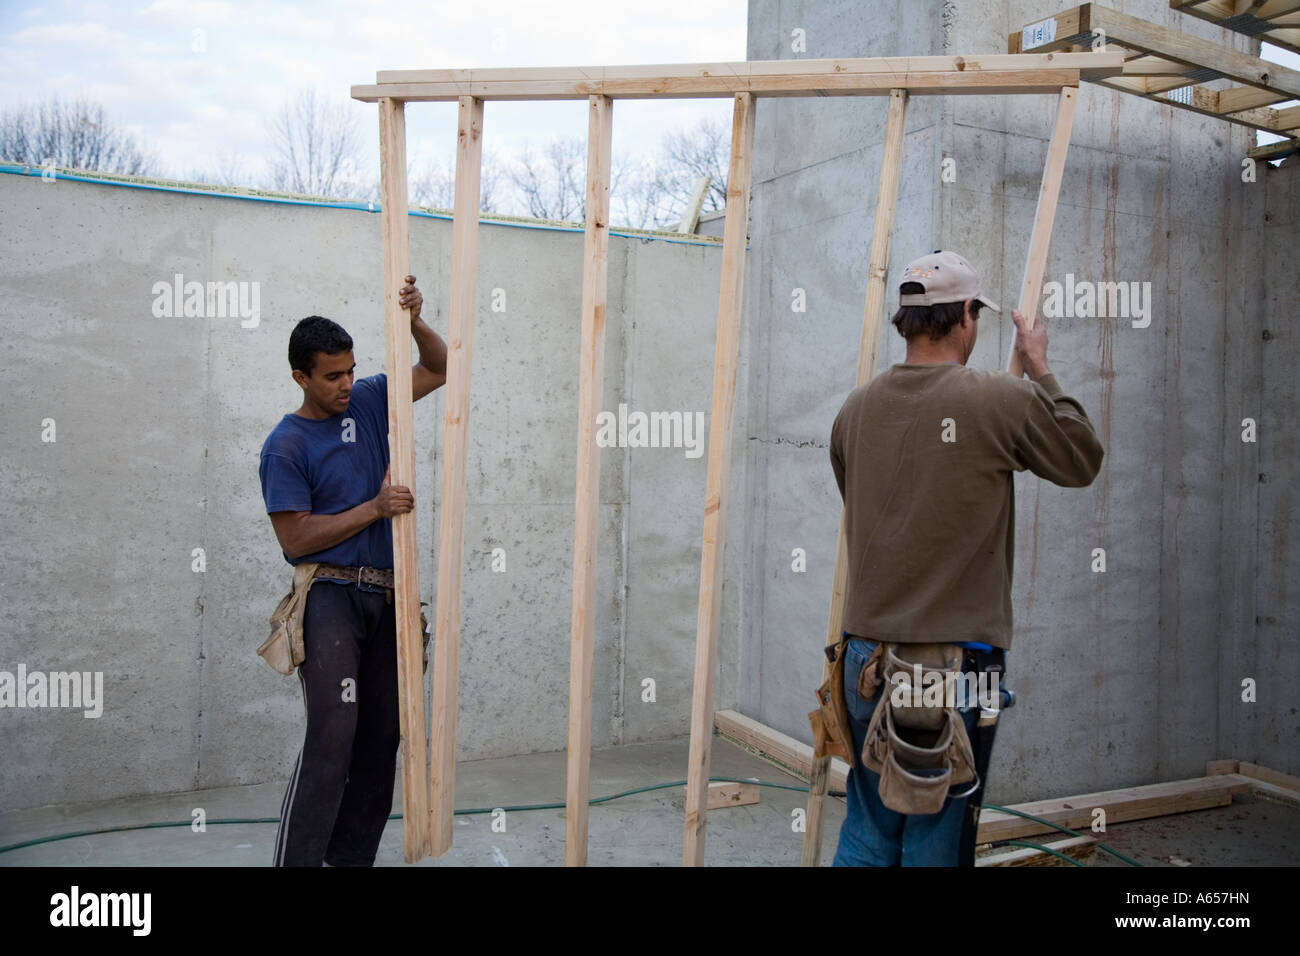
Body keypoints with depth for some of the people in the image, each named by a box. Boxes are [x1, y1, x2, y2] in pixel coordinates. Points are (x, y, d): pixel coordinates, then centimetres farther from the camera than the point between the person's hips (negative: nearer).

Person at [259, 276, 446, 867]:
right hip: (330, 596, -6)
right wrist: (374, 509, -16)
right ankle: (295, 860, -5)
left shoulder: (367, 403, 9)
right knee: (332, 738, -14)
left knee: (381, 737, 8)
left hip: (386, 596, 6)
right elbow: (295, 539, -12)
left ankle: (352, 857, 20)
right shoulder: (286, 446, -7)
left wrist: (414, 323, -5)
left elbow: (439, 370, 14)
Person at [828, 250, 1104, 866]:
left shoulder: (856, 409, 3)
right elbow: (1083, 461, 7)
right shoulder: (1003, 400, -10)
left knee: (868, 833, 16)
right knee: (938, 838, 9)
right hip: (958, 660, -4)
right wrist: (1040, 370, 15)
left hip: (867, 658, 5)